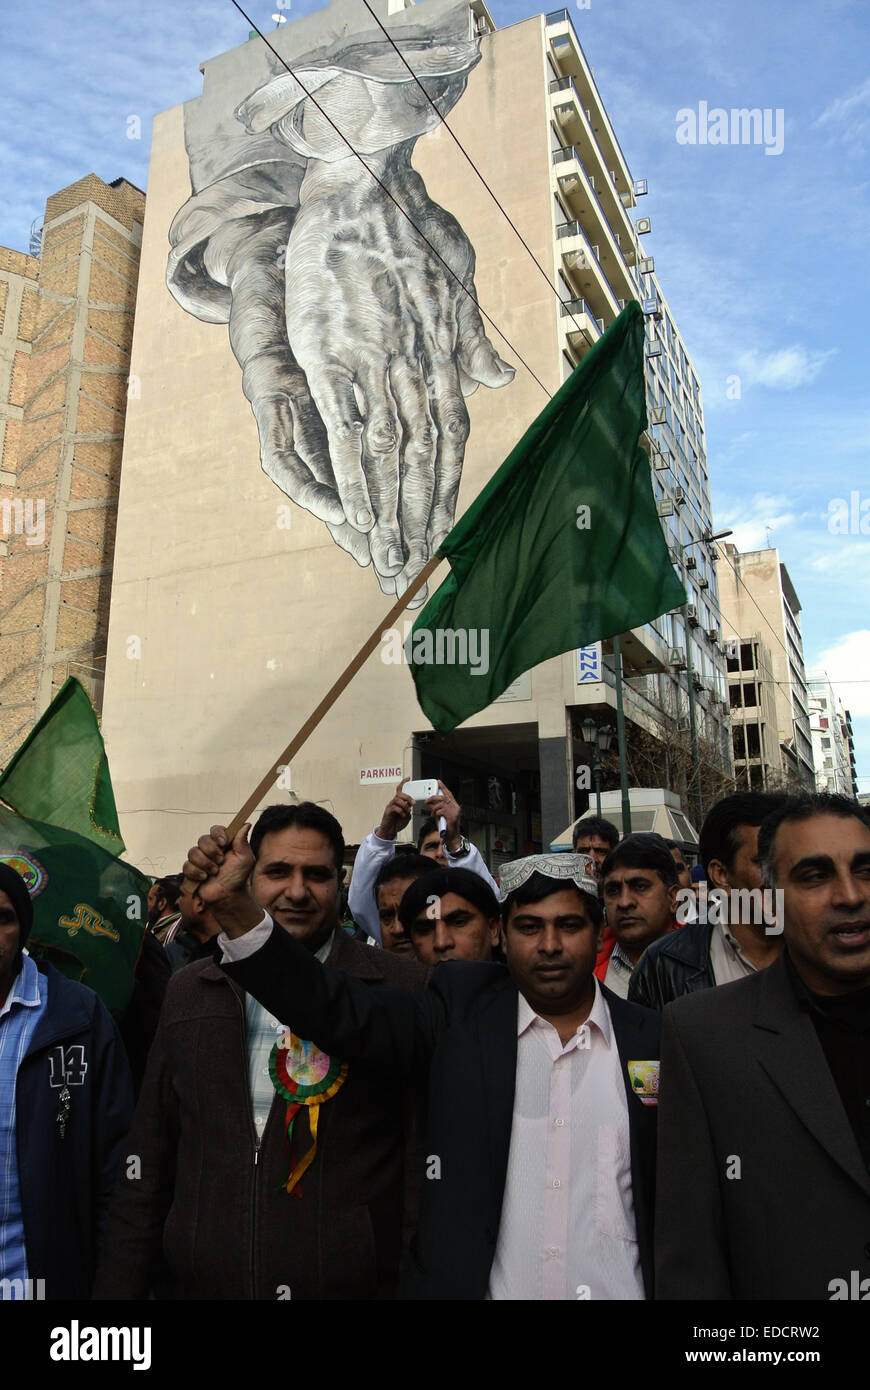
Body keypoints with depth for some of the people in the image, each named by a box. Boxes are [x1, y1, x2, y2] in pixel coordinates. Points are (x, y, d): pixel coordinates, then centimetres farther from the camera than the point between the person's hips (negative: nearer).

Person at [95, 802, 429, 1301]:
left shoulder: (404, 989, -9)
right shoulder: (188, 992, 4)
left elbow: (423, 1164, -8)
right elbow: (149, 1161, 8)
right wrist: (120, 1286, 5)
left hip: (349, 1283, -3)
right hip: (198, 1282, 3)